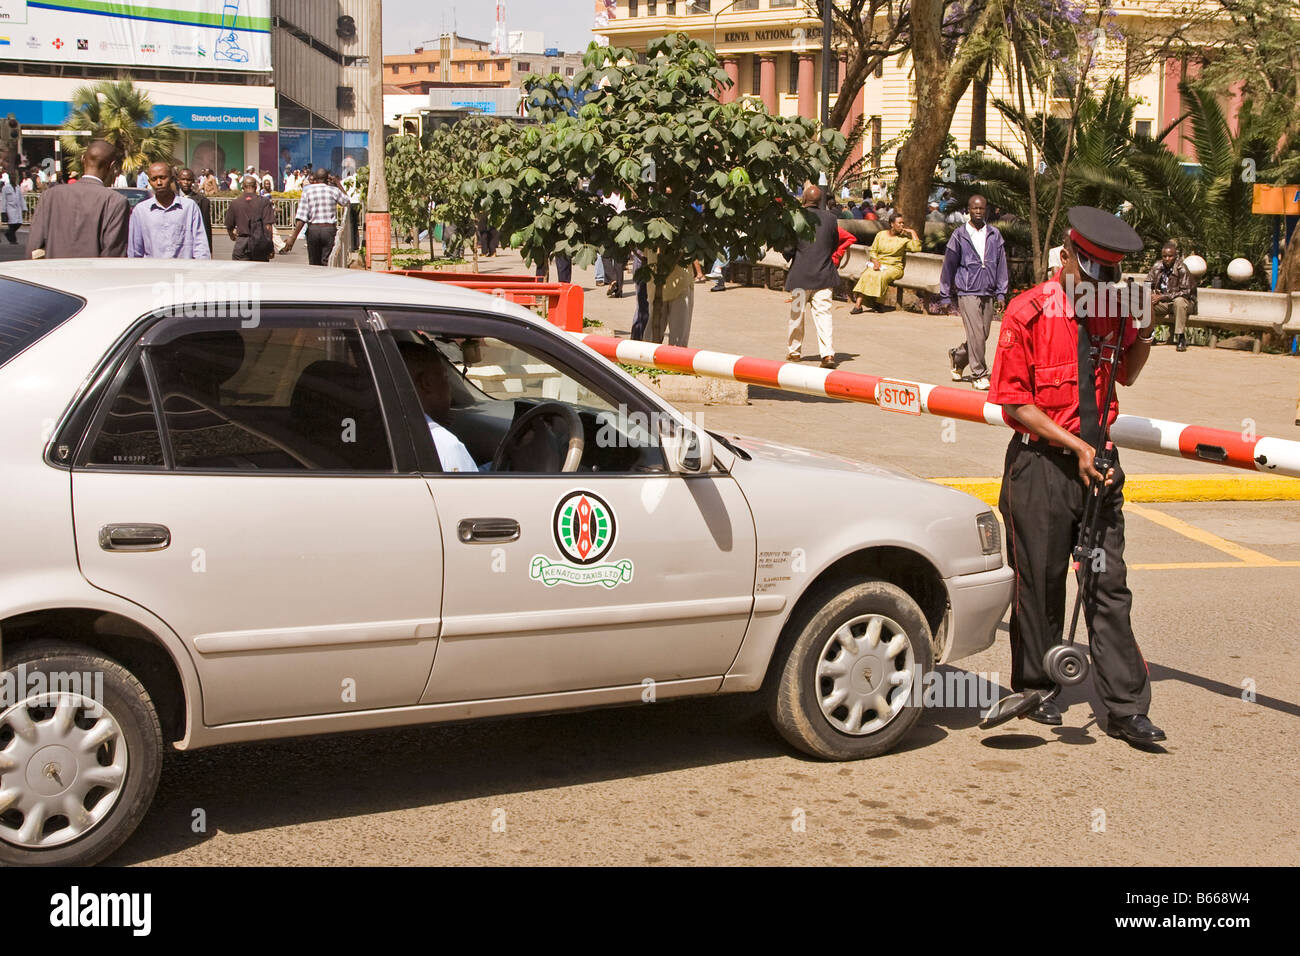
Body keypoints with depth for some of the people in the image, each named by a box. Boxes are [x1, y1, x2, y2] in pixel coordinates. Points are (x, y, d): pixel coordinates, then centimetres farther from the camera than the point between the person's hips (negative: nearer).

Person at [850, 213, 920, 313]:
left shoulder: (904, 238, 4)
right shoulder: (881, 234, 12)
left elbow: (916, 248, -11)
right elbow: (873, 250, 11)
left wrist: (913, 232, -6)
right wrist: (875, 262, -9)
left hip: (894, 267, -2)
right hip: (879, 264, 2)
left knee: (882, 276, -35)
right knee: (867, 275, -29)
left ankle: (877, 303, -21)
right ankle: (858, 305, -35)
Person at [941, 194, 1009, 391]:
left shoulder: (995, 235, 8)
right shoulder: (959, 235, 0)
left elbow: (1001, 265, 11)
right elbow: (949, 265, 6)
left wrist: (1001, 294, 7)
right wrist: (946, 294, 8)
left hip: (988, 294, 3)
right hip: (967, 292, -3)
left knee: (983, 334, 6)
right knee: (976, 334, -11)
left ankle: (957, 356, 32)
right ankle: (979, 374, 1)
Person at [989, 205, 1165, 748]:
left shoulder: (1112, 312, 4)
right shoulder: (1028, 312, -10)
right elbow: (1014, 403, -10)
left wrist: (1143, 339, 1)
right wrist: (1075, 446, -17)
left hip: (1097, 460, 4)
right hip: (1041, 464, -4)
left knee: (1109, 585, 3)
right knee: (1039, 582, 7)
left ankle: (1126, 709, 5)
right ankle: (1036, 689, 26)